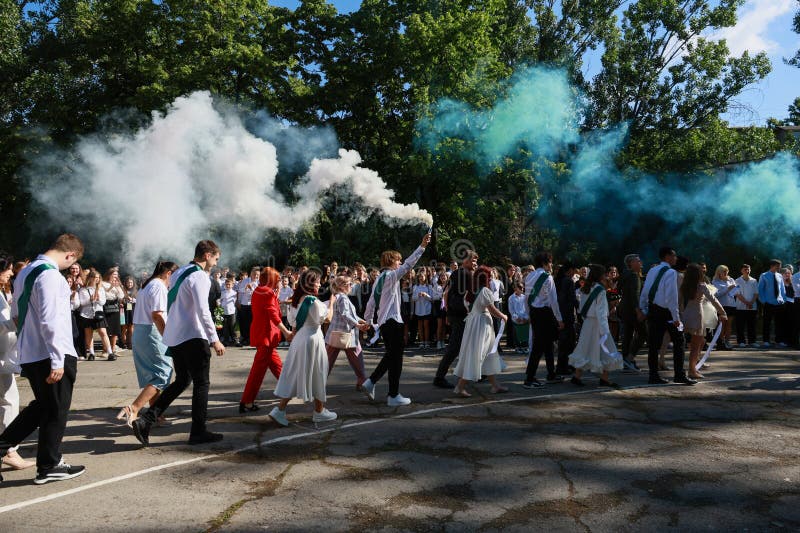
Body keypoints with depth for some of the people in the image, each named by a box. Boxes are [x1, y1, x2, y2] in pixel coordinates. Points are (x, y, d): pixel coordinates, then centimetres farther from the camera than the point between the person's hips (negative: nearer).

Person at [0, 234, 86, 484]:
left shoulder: (25, 272, 13)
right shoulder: (51, 275, -18)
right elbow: (50, 320, -24)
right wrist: (57, 360, -21)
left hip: (29, 354, 9)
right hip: (50, 354, -9)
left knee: (41, 406, 22)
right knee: (56, 411, 5)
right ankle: (49, 466, 17)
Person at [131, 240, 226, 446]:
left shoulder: (178, 273, 15)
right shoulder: (199, 276, -14)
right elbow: (203, 310, -21)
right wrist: (215, 339, -18)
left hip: (174, 336, 9)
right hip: (193, 337, -9)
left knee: (181, 381, 17)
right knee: (201, 383, 2)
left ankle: (145, 420, 8)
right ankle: (198, 432, 7)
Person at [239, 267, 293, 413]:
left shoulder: (257, 291, 13)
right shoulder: (268, 293, -15)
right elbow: (274, 315, -20)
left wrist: (275, 296, 10)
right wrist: (286, 332, -20)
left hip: (259, 332, 10)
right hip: (266, 334, -10)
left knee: (276, 363, 21)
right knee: (259, 367, -6)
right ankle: (246, 402, -5)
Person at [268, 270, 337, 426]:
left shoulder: (296, 301, 7)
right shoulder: (313, 301, -17)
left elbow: (293, 324, 12)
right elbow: (327, 318, -11)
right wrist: (331, 302, 2)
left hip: (298, 339, 8)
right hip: (312, 340, -7)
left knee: (294, 375, 10)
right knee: (316, 375, 7)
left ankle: (280, 409, 3)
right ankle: (319, 411, 19)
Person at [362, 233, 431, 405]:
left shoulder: (379, 278, 14)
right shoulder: (391, 275, -10)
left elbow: (371, 302, 15)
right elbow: (408, 264, -24)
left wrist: (368, 320, 23)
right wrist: (422, 246, -25)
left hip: (382, 322, 9)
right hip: (393, 321, -9)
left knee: (390, 355, 20)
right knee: (396, 358, -2)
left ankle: (370, 382, 15)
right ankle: (394, 396, 3)